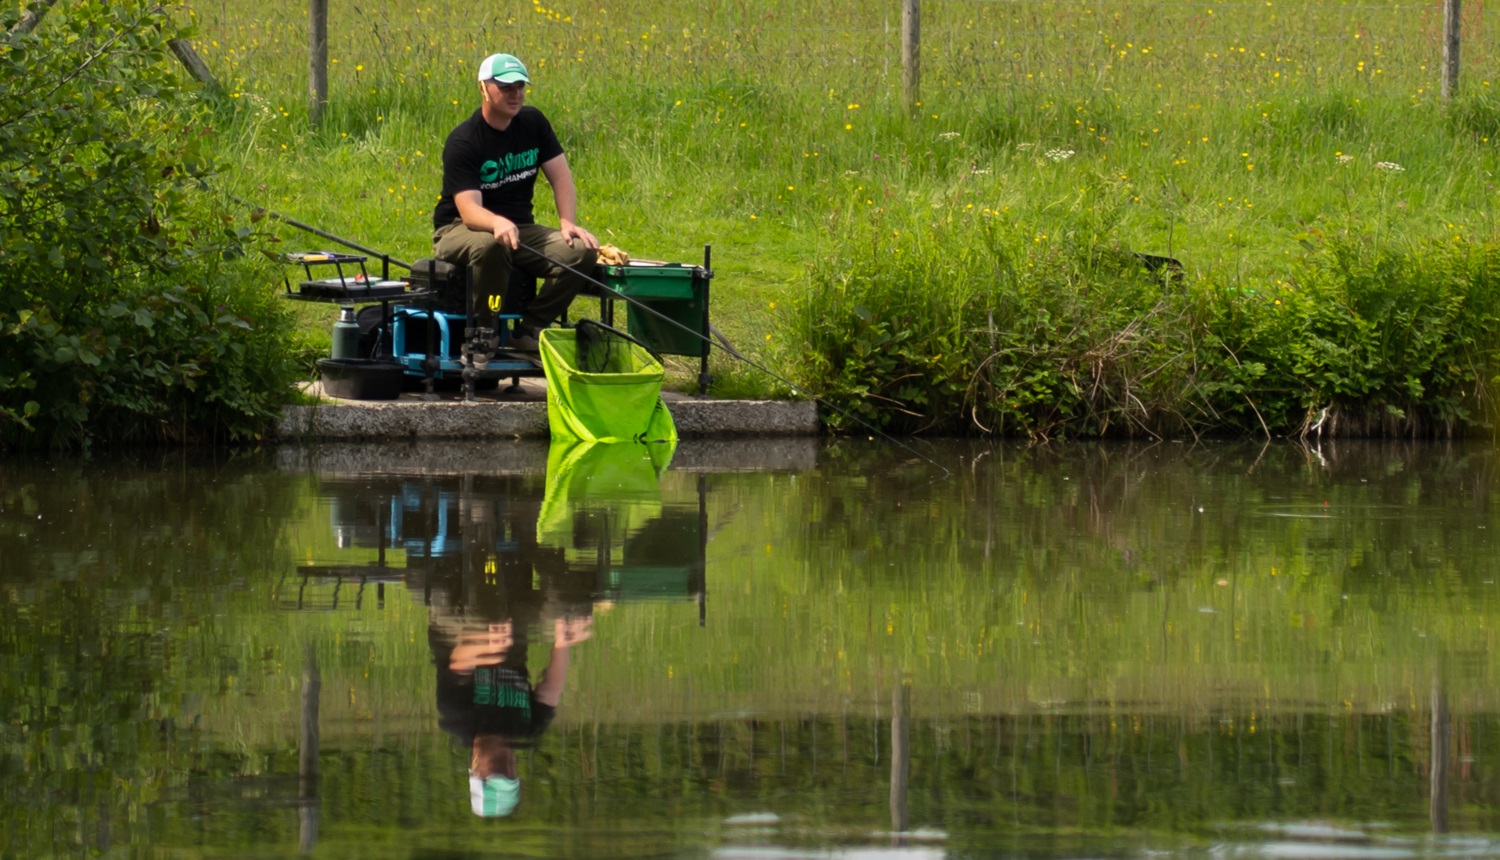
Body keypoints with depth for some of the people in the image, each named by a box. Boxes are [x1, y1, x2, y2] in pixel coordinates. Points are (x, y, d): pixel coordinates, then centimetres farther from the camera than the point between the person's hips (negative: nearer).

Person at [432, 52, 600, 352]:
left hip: (519, 229, 6)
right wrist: (498, 224, -49)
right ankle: (483, 334, -23)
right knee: (490, 245, -42)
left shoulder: (532, 123, 3)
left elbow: (560, 175, 1)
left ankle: (528, 331, -9)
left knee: (582, 251, -20)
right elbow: (469, 209, -26)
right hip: (459, 230, -6)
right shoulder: (463, 142, -16)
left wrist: (567, 223, -16)